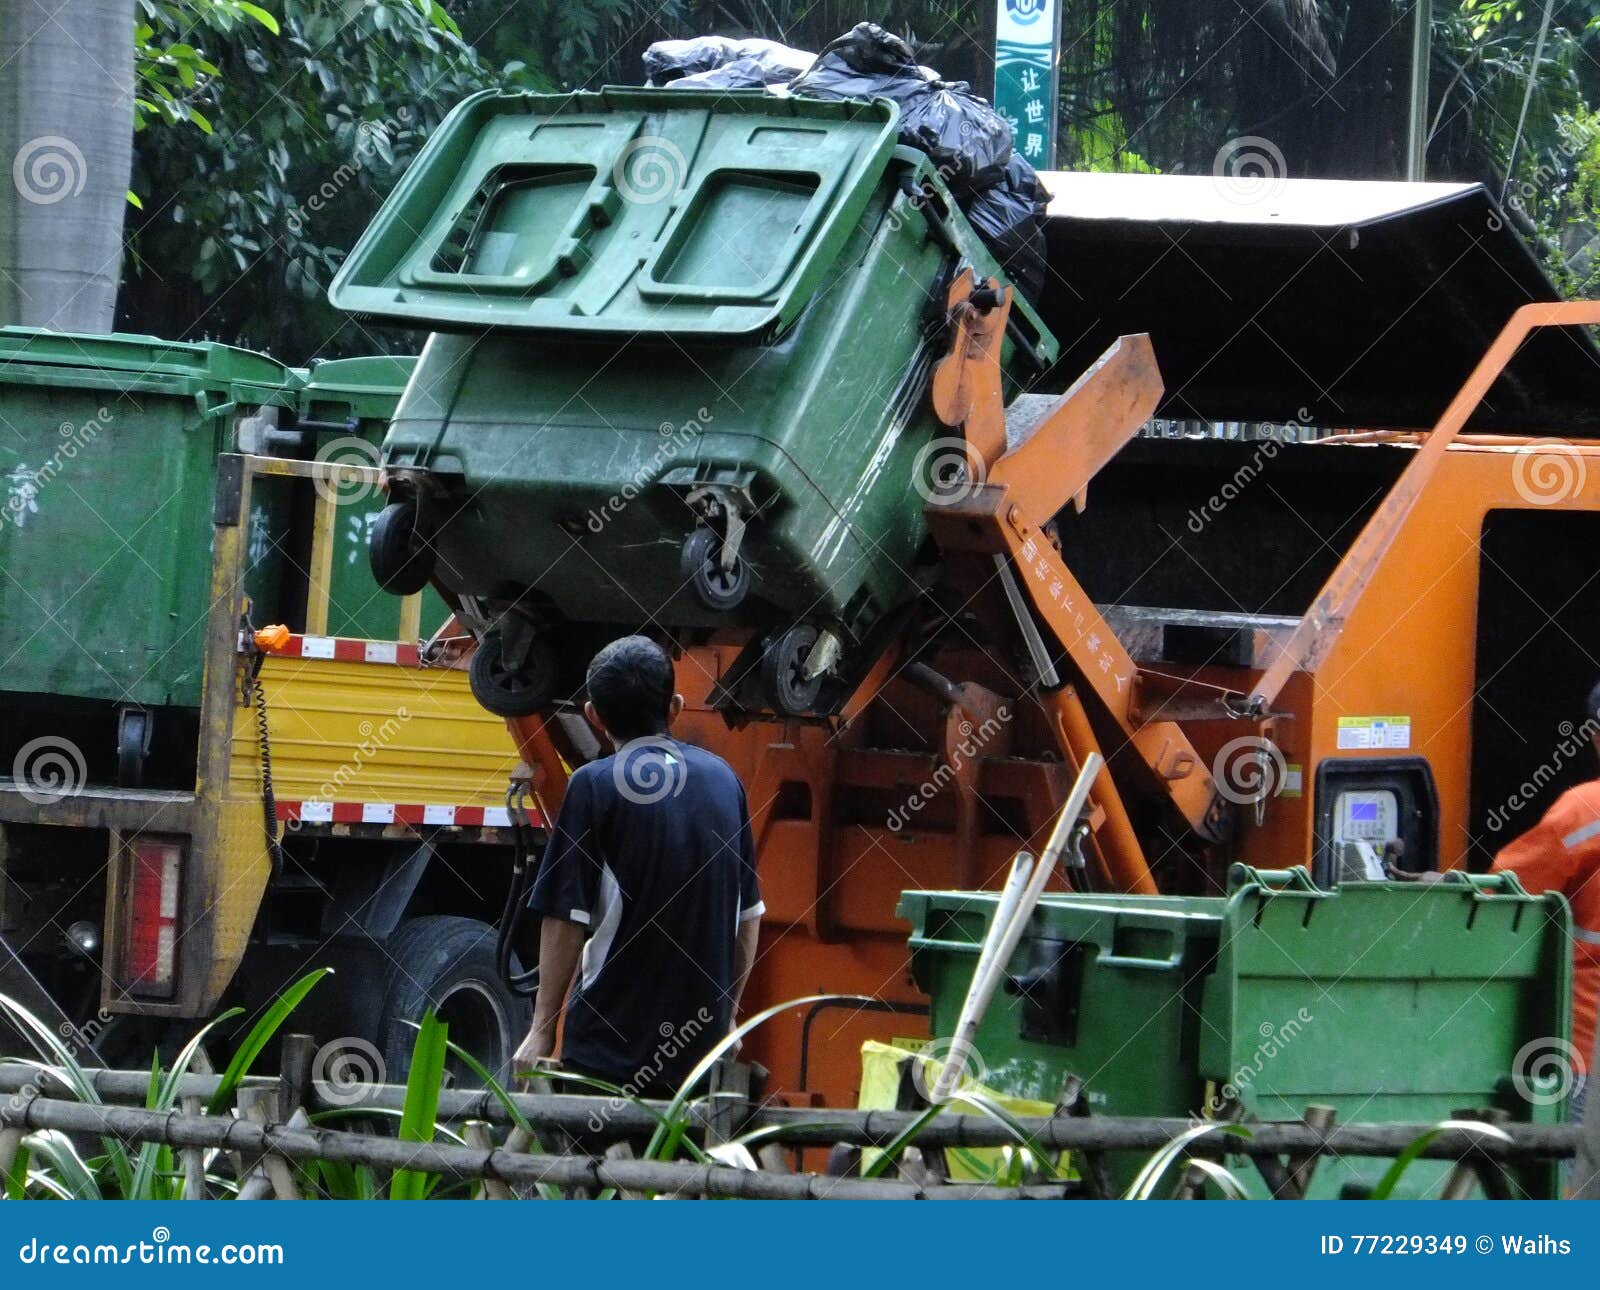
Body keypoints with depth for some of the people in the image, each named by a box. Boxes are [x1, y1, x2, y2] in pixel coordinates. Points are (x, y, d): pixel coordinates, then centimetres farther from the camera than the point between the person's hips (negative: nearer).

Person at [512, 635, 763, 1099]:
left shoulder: (595, 786, -7)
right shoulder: (722, 778, 9)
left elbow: (567, 919, -10)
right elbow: (749, 914, 15)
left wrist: (543, 1030, -4)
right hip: (703, 1044, 5)